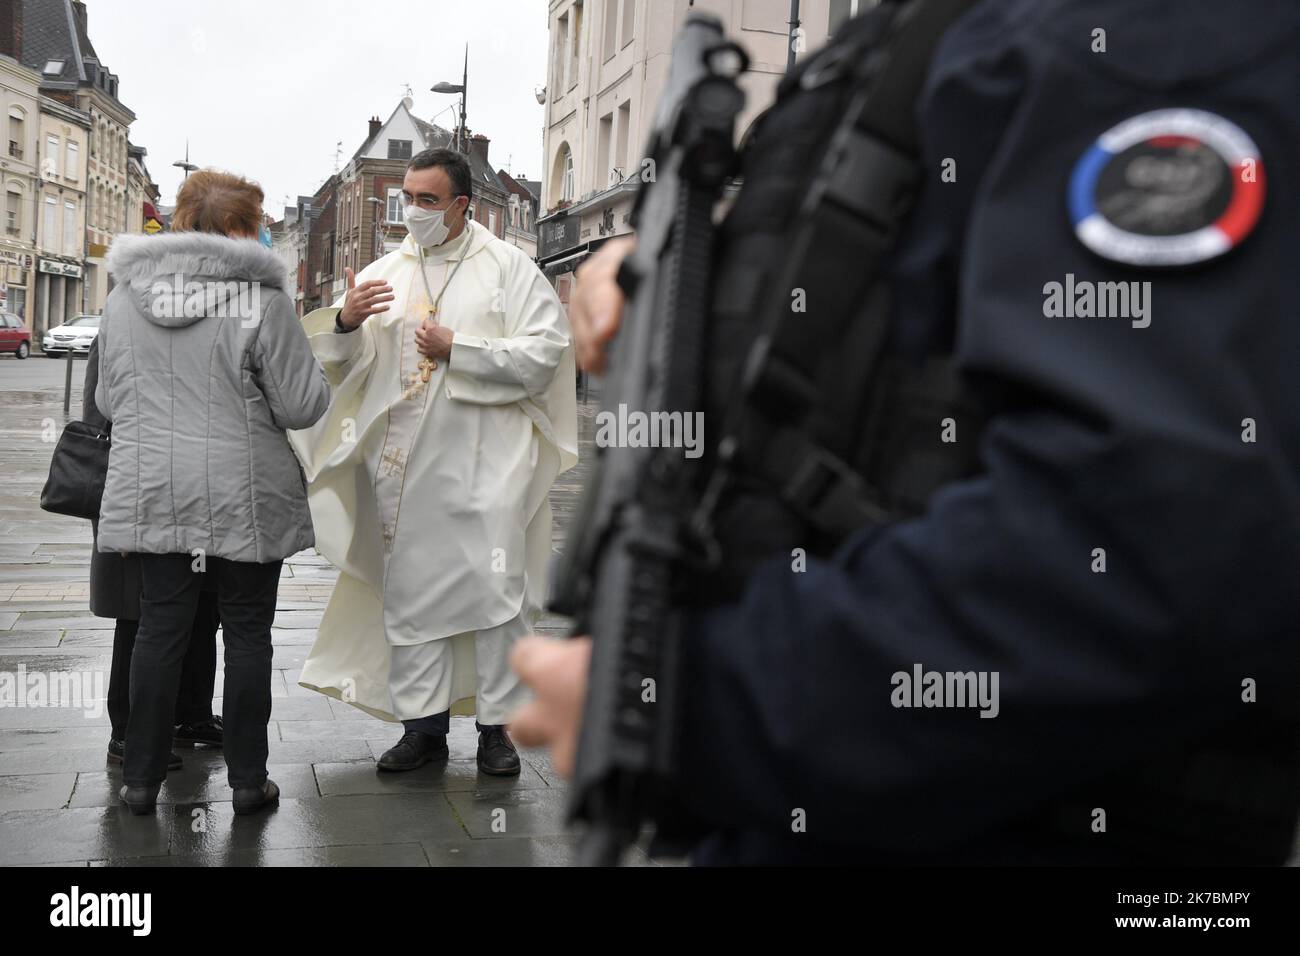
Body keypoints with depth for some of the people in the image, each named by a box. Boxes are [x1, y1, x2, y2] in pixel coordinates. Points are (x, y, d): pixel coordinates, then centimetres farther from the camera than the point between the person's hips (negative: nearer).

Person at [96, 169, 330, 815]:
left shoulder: (125, 295, 4)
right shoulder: (262, 300, -12)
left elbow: (108, 399, 13)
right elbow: (301, 405, -9)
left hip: (153, 491, 4)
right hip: (244, 496, -4)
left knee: (159, 629, 12)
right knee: (247, 633, 8)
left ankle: (142, 778, 18)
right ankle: (247, 780, 15)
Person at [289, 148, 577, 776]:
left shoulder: (507, 268, 3)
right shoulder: (385, 274, 12)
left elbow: (547, 350, -6)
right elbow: (341, 360, 8)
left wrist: (456, 349, -11)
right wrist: (346, 321, -15)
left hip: (484, 460, -3)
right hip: (406, 463, 4)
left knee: (494, 588, -3)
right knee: (411, 591, 6)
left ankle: (496, 725, 9)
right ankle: (423, 723, 17)